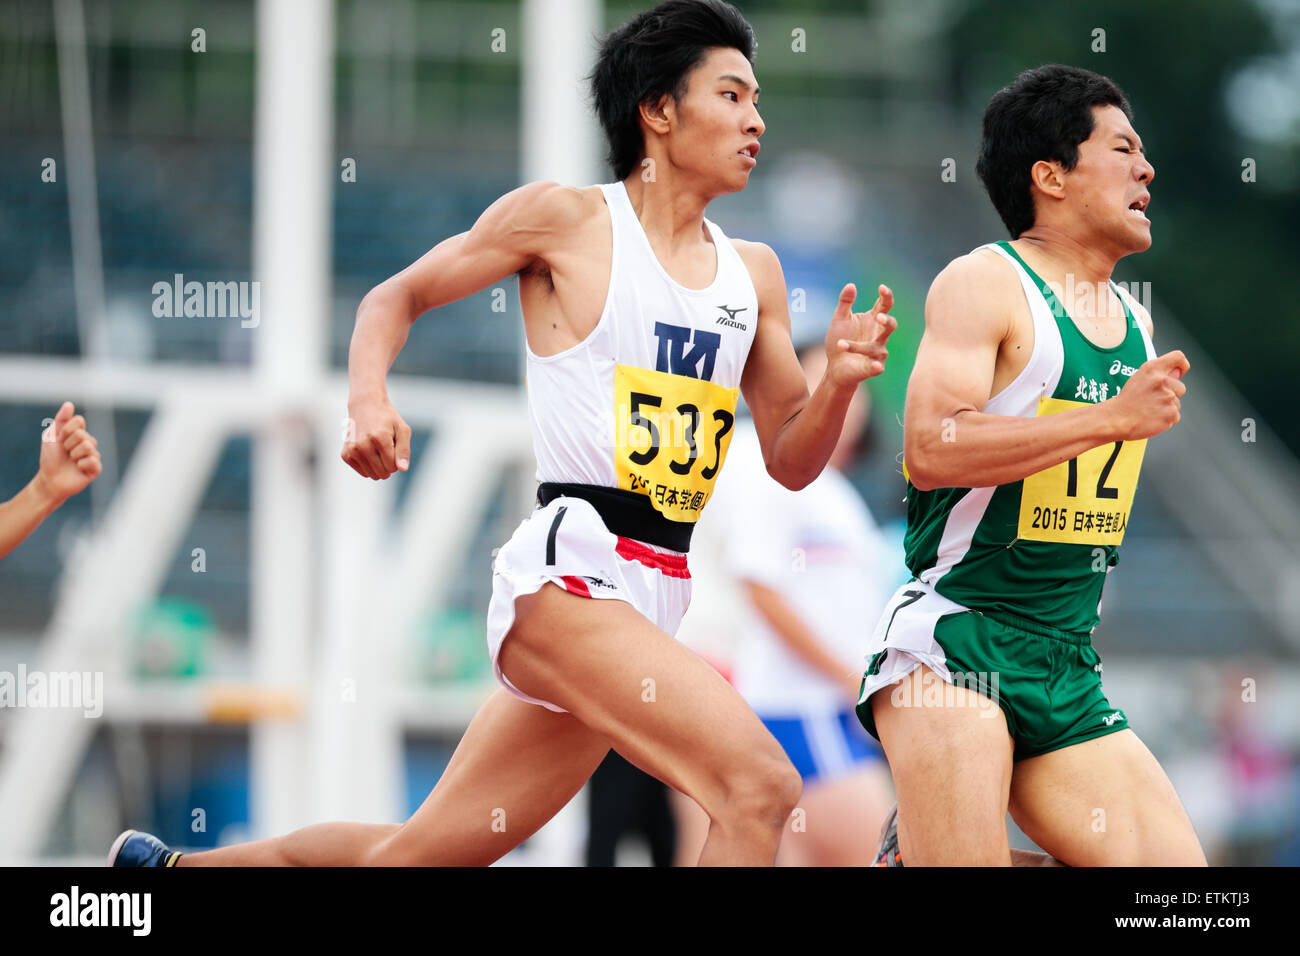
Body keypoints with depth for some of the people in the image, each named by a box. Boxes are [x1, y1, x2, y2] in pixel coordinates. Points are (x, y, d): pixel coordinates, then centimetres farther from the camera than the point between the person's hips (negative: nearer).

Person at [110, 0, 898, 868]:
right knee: (761, 787, -25)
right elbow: (399, 297, 10)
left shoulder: (753, 274, 14)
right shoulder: (564, 219, -1)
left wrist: (839, 383, -3)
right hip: (567, 571, -7)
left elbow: (789, 460, 17)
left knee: (419, 853, 13)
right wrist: (370, 400, -9)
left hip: (655, 598, 7)